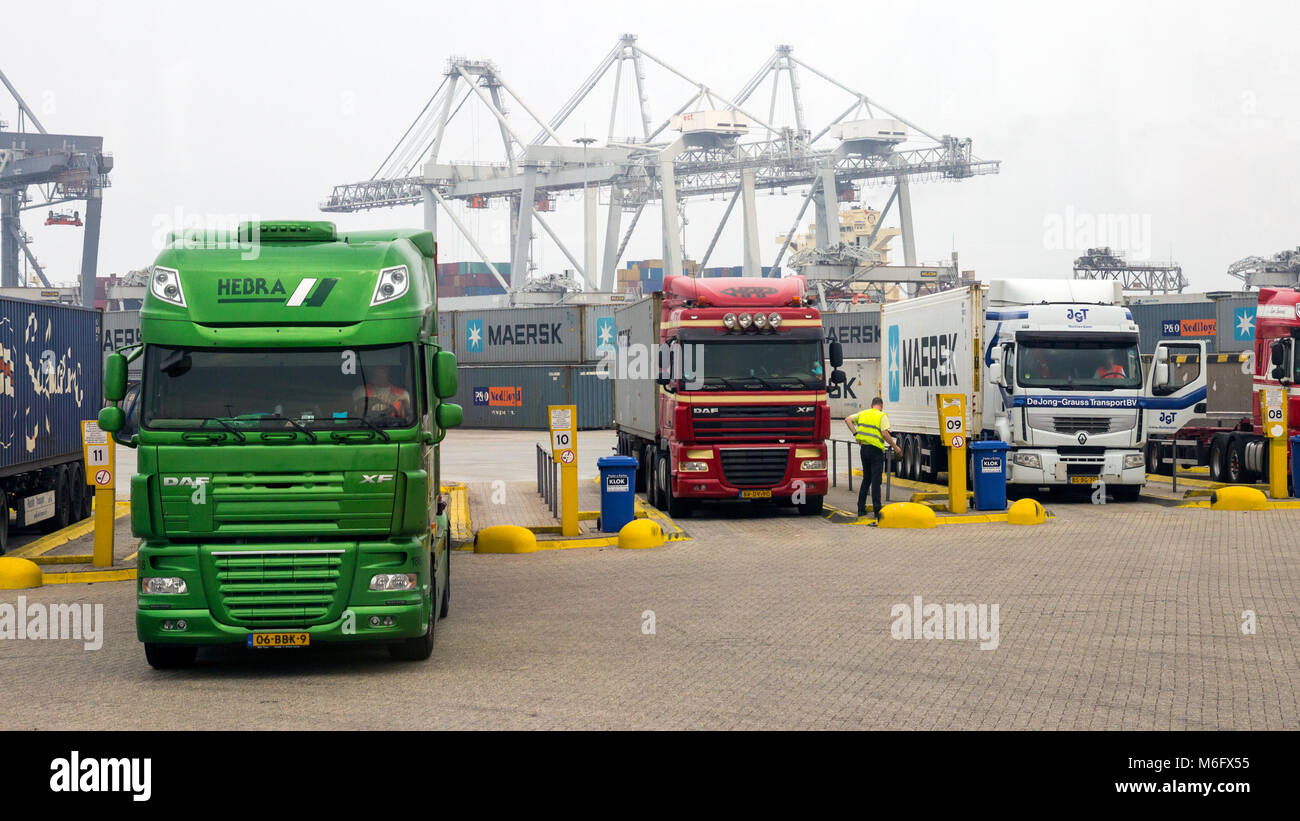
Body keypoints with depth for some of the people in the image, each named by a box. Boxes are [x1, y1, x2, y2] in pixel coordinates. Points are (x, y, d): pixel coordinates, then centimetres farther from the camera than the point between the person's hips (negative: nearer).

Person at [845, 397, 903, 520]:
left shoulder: (863, 413, 11)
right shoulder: (882, 416, -6)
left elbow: (847, 420, 8)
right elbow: (885, 433, -16)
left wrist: (855, 434, 7)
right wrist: (895, 447, -7)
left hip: (864, 448, 6)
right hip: (876, 450, -6)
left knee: (866, 479, 17)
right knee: (876, 480, -4)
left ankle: (861, 508, 16)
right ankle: (876, 510, -6)